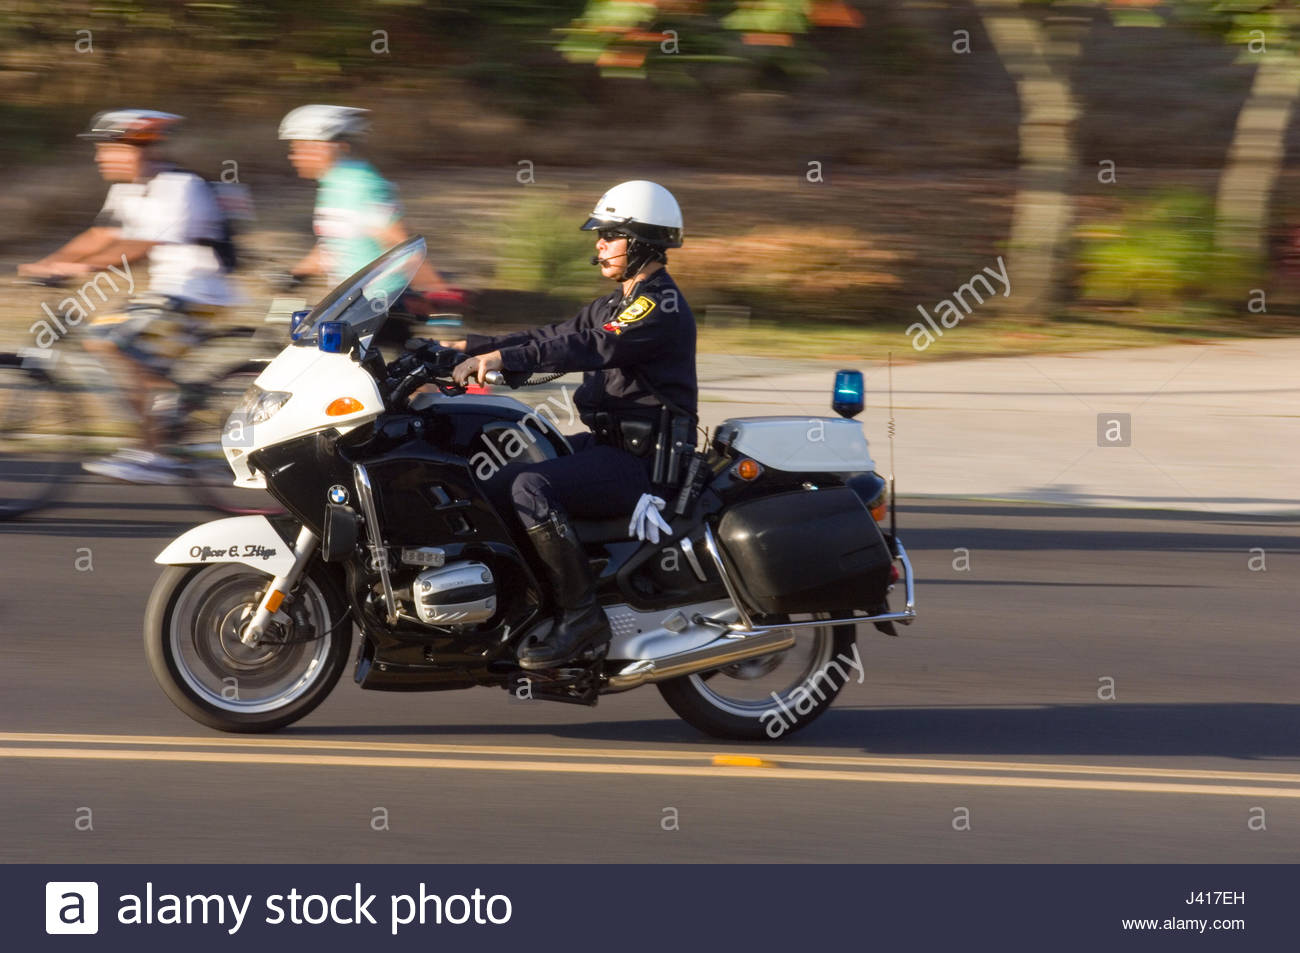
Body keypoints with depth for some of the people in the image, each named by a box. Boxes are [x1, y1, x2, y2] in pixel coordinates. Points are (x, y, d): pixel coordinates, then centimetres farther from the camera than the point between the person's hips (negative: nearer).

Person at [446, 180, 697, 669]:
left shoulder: (662, 306, -15)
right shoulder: (615, 304, 19)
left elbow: (591, 347, -28)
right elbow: (555, 336, 16)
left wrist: (503, 358, -33)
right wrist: (472, 347, 5)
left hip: (642, 459, -11)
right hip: (607, 443, 11)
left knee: (531, 487, -29)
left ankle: (581, 615, -26)